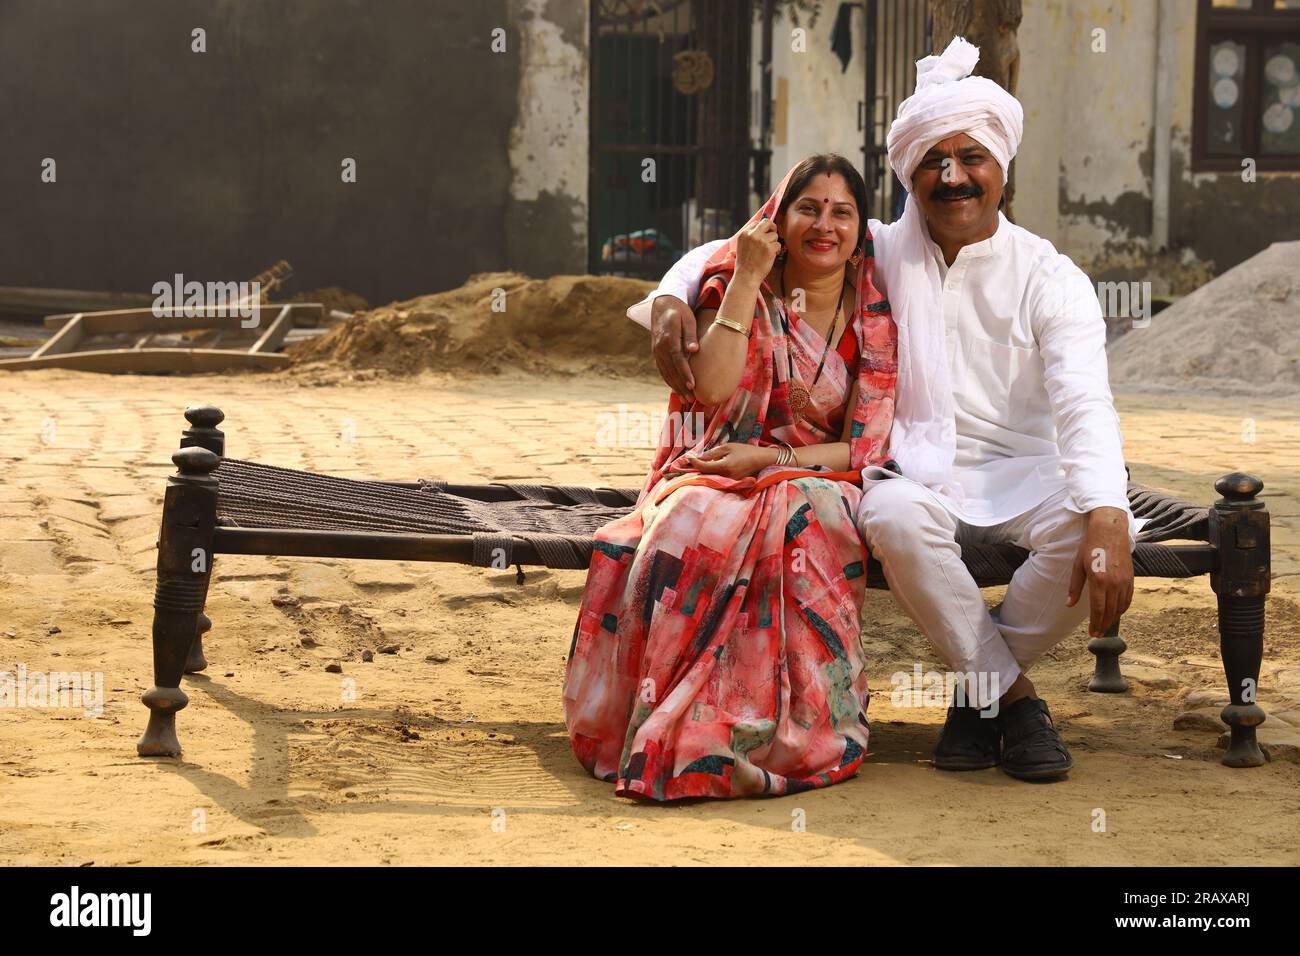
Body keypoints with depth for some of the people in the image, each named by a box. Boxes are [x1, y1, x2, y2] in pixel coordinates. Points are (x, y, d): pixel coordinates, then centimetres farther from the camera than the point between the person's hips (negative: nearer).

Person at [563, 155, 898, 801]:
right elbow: (711, 389, -12)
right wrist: (746, 278, -12)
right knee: (692, 526, -38)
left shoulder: (875, 323, 6)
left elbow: (865, 449, 0)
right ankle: (690, 729, -34)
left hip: (816, 482, 0)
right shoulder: (741, 292, 6)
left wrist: (768, 459, -13)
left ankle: (786, 729, -32)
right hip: (716, 478, 0)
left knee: (798, 526, -38)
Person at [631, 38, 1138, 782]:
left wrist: (1104, 518, -35)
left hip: (1025, 473, 0)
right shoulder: (882, 255, 5)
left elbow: (1084, 404, -17)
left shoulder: (1049, 278, -2)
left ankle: (979, 684, -8)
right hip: (919, 473, 0)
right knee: (895, 517, -37)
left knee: (1099, 528, -33)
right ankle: (1012, 695, -18)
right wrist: (672, 295, -16)